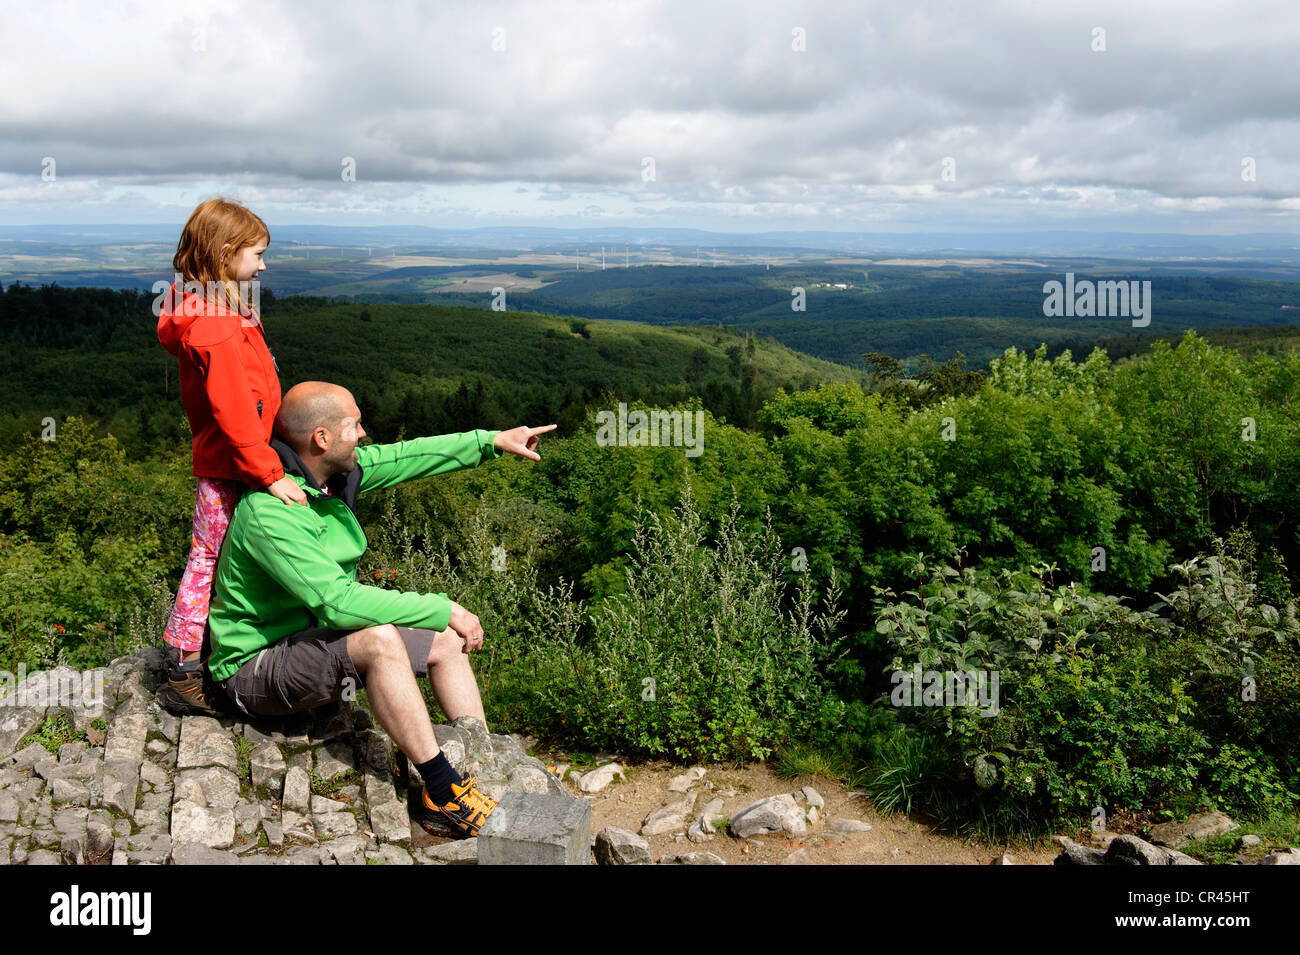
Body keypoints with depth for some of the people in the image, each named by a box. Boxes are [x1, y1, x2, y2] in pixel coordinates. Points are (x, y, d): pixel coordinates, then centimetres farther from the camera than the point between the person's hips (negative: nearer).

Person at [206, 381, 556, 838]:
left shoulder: (331, 471, -3)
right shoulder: (269, 513, -29)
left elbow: (404, 458, 9)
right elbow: (336, 600, -35)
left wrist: (491, 441, 8)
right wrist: (442, 609, -30)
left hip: (316, 639, 10)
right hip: (257, 668, -10)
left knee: (445, 641, 4)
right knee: (380, 639, -34)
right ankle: (443, 796, -26)